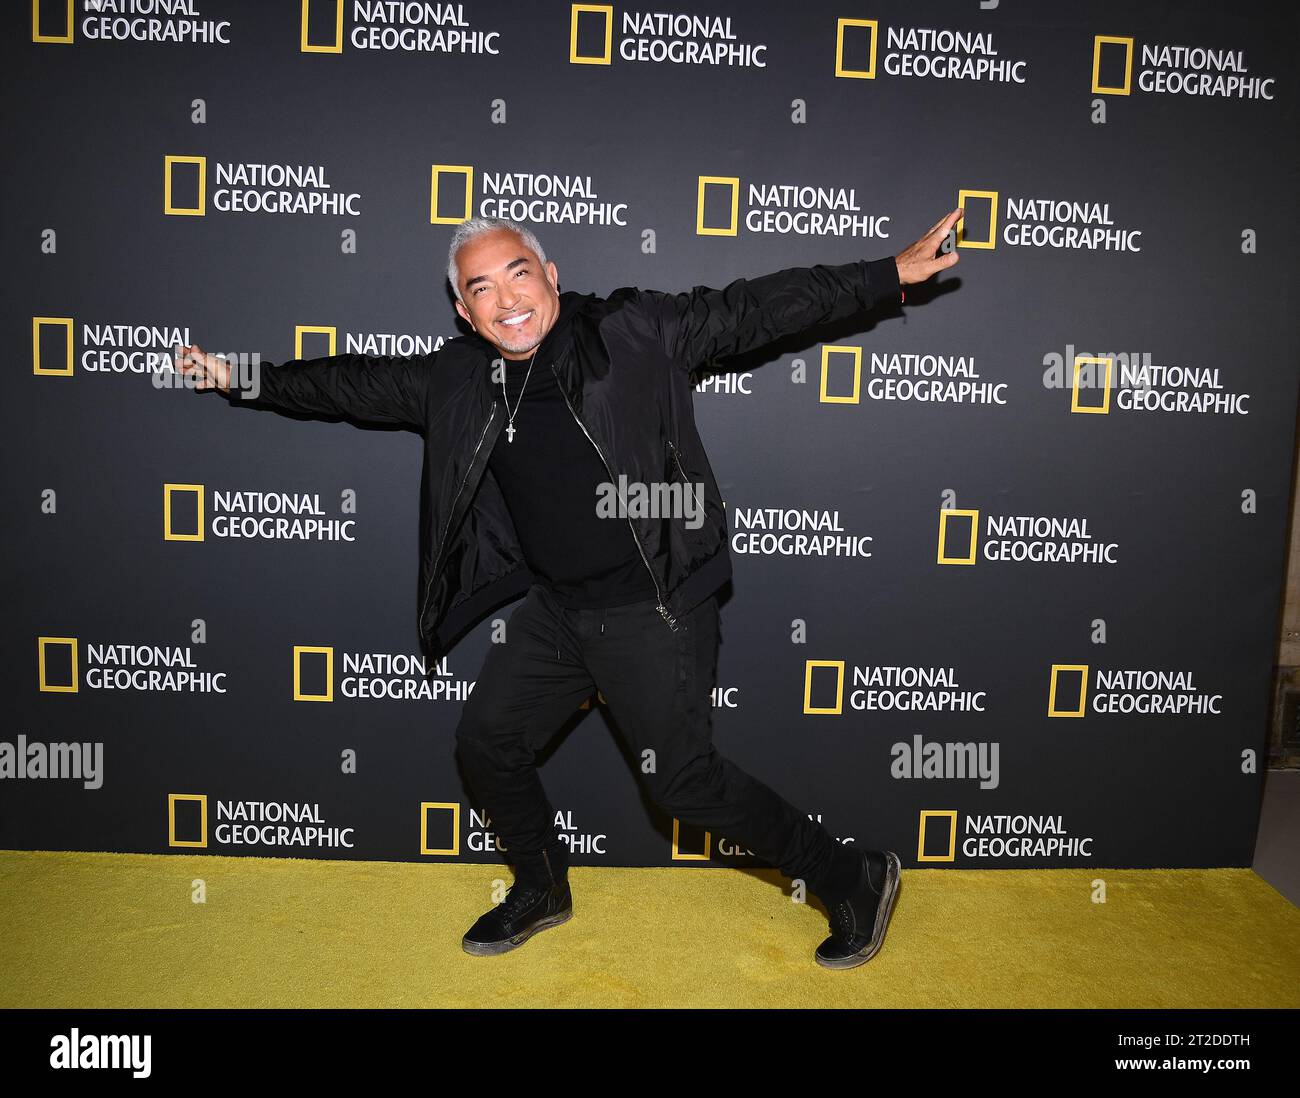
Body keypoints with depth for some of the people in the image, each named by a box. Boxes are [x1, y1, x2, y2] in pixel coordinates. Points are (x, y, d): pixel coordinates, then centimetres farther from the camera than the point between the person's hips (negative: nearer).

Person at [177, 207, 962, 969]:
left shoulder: (632, 331, -10)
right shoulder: (459, 379, 4)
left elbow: (751, 310, -10)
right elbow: (357, 385, 16)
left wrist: (893, 273, -12)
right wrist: (243, 380, 18)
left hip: (653, 607, -6)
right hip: (557, 607, 7)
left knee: (684, 780, -4)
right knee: (487, 742, 14)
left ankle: (854, 880, 19)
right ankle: (543, 891, 41)